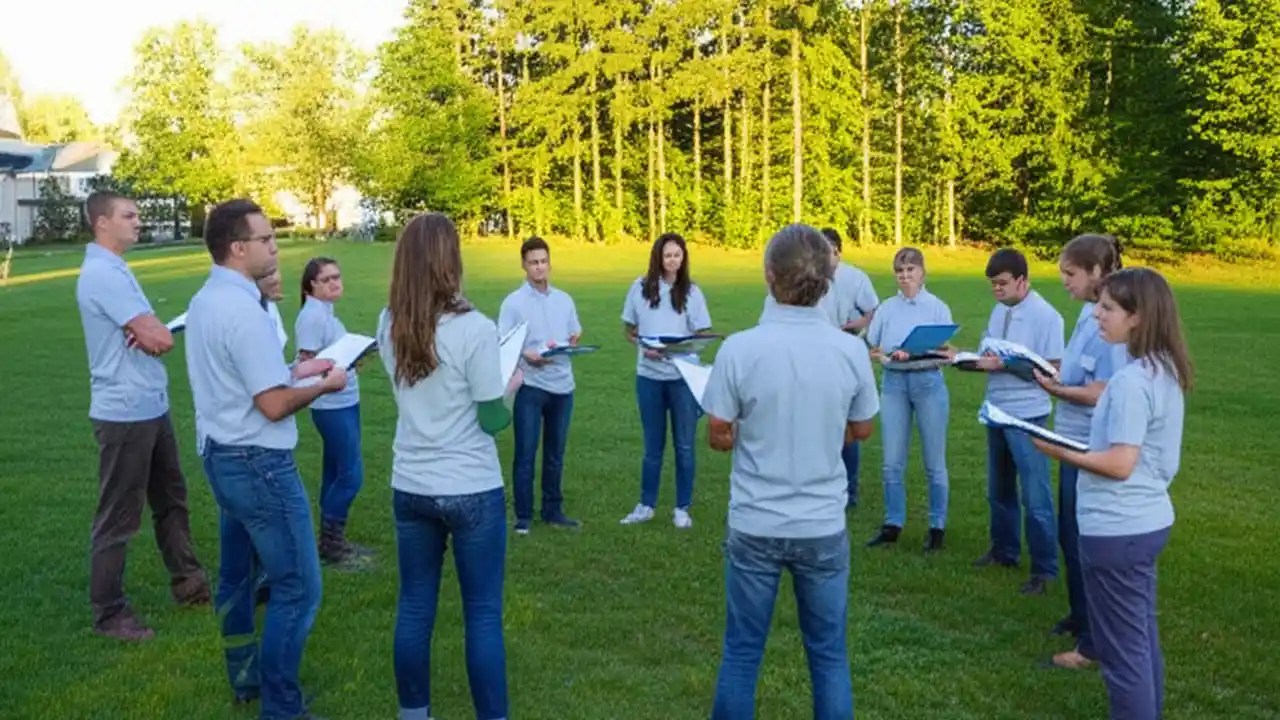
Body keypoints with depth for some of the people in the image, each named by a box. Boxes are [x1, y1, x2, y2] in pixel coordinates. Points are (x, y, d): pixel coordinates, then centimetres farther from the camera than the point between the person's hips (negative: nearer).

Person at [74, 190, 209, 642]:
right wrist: (152, 333, -2)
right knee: (119, 517, 1)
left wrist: (149, 332, -12)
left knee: (170, 499, 20)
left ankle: (187, 583, 34)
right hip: (125, 413, -10)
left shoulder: (115, 269, 14)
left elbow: (155, 336, 10)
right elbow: (160, 338, -24)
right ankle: (108, 614, 13)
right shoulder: (102, 273, -19)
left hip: (151, 407, 10)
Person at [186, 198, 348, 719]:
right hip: (258, 463, -10)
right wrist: (325, 385, -7)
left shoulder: (205, 300, 8)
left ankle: (245, 676, 36)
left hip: (220, 455, 10)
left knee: (238, 573, 21)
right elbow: (274, 405, -23)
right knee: (298, 587, -2)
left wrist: (295, 370, 14)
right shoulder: (241, 309, -22)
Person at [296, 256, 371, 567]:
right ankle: (330, 544, 6)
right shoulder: (312, 316, -16)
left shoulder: (327, 313, 11)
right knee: (351, 474, -6)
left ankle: (333, 540, 24)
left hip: (345, 402, 9)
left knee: (336, 473, 14)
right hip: (332, 407, -9)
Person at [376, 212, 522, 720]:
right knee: (483, 613, 7)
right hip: (471, 490, -5)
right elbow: (493, 420, -12)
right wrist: (512, 384, 6)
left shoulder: (388, 327, 0)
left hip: (410, 487, 5)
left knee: (414, 607, 15)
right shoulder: (474, 329, -17)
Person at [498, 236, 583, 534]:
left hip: (562, 385, 5)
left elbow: (575, 335, 17)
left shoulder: (565, 300, 10)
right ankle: (523, 515, 9)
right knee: (526, 453, 0)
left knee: (555, 453, 13)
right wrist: (526, 355, -24)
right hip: (530, 386, -4)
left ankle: (553, 510, 23)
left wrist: (575, 341, -6)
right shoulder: (514, 302, -4)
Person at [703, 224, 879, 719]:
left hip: (755, 526, -1)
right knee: (829, 655, 15)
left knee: (741, 654, 13)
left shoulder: (739, 349, -15)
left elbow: (719, 437, -5)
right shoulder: (851, 350, -9)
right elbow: (861, 431, 6)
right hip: (823, 527, 1)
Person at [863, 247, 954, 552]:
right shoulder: (887, 309, 6)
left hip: (928, 382, -2)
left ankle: (937, 526, 17)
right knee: (893, 462, 6)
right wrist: (884, 356, -13)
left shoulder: (938, 307, 0)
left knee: (934, 463, 5)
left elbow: (948, 352, -3)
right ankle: (893, 524, 17)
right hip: (894, 382, 2)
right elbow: (871, 349, 8)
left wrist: (944, 353, -24)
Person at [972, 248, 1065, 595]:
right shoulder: (999, 311, 8)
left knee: (1035, 496, -1)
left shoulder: (1046, 316, -16)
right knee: (999, 490, 19)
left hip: (1027, 416, -8)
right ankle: (1004, 550, 36)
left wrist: (1005, 364, -23)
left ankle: (1044, 569, 10)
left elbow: (1052, 370, -18)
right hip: (996, 411, 8)